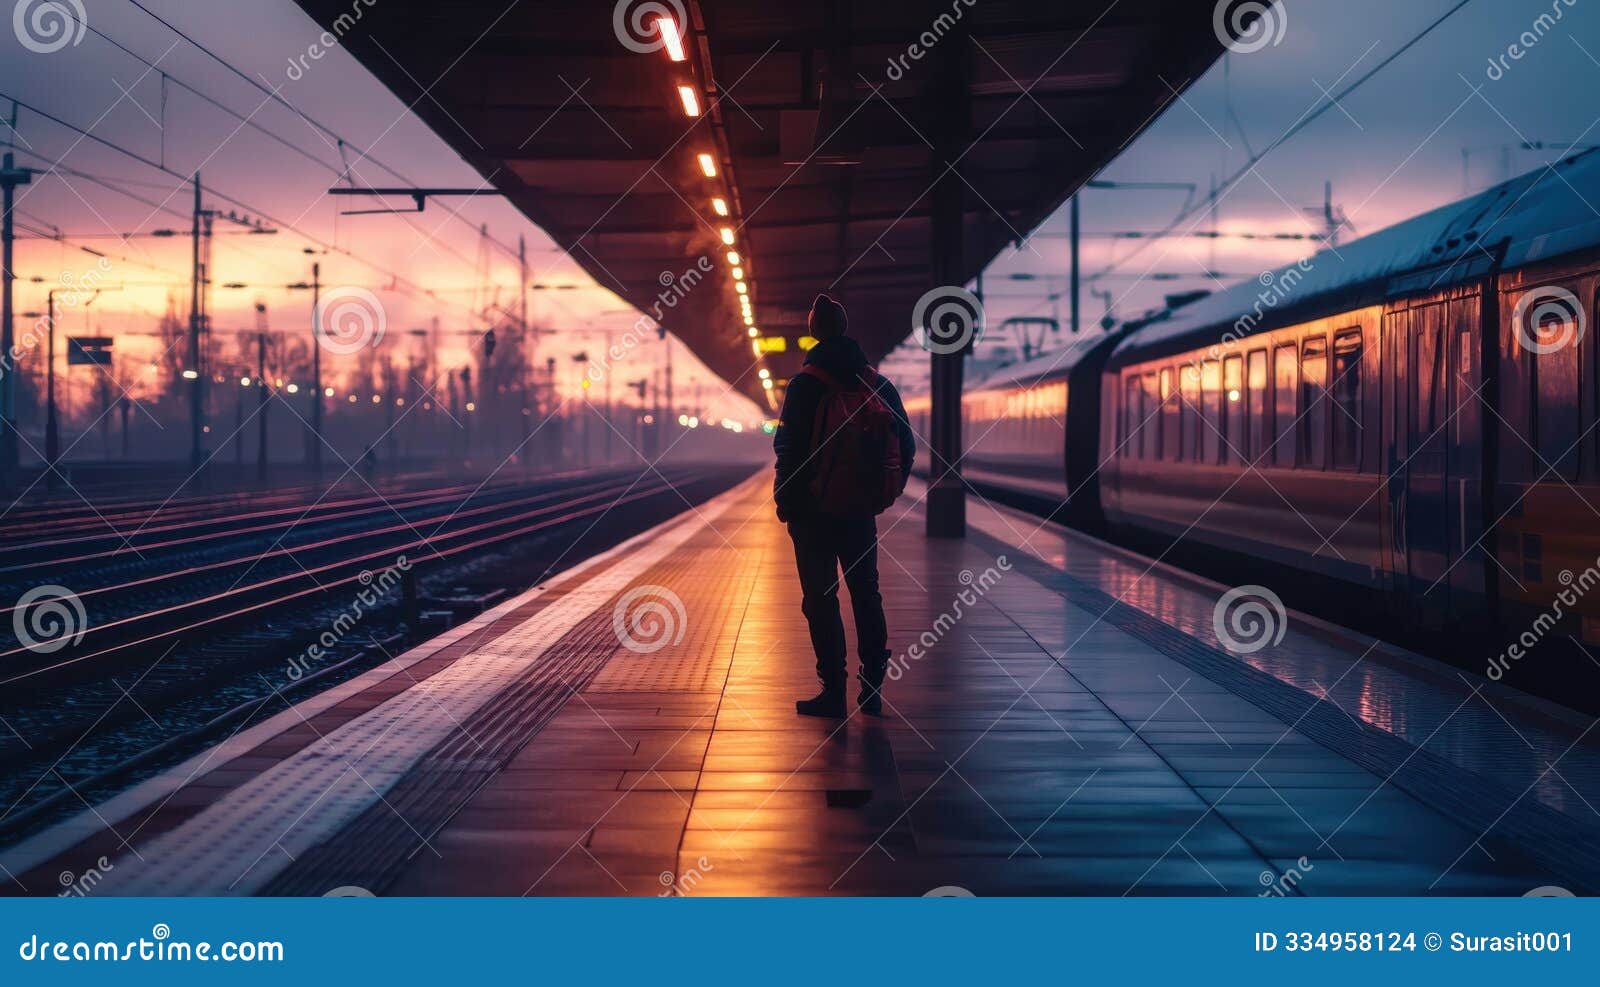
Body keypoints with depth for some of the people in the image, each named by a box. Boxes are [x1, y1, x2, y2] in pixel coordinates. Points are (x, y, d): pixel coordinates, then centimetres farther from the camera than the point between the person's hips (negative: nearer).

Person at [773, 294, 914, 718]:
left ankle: (834, 691, -1)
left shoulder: (805, 385, -10)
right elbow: (905, 445, 8)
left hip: (815, 510, -4)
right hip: (862, 511, 4)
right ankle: (872, 688, 14)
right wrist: (887, 493, 18)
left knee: (820, 599, 1)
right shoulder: (878, 384, 5)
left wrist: (786, 502, -2)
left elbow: (790, 449, -12)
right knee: (865, 593, 13)